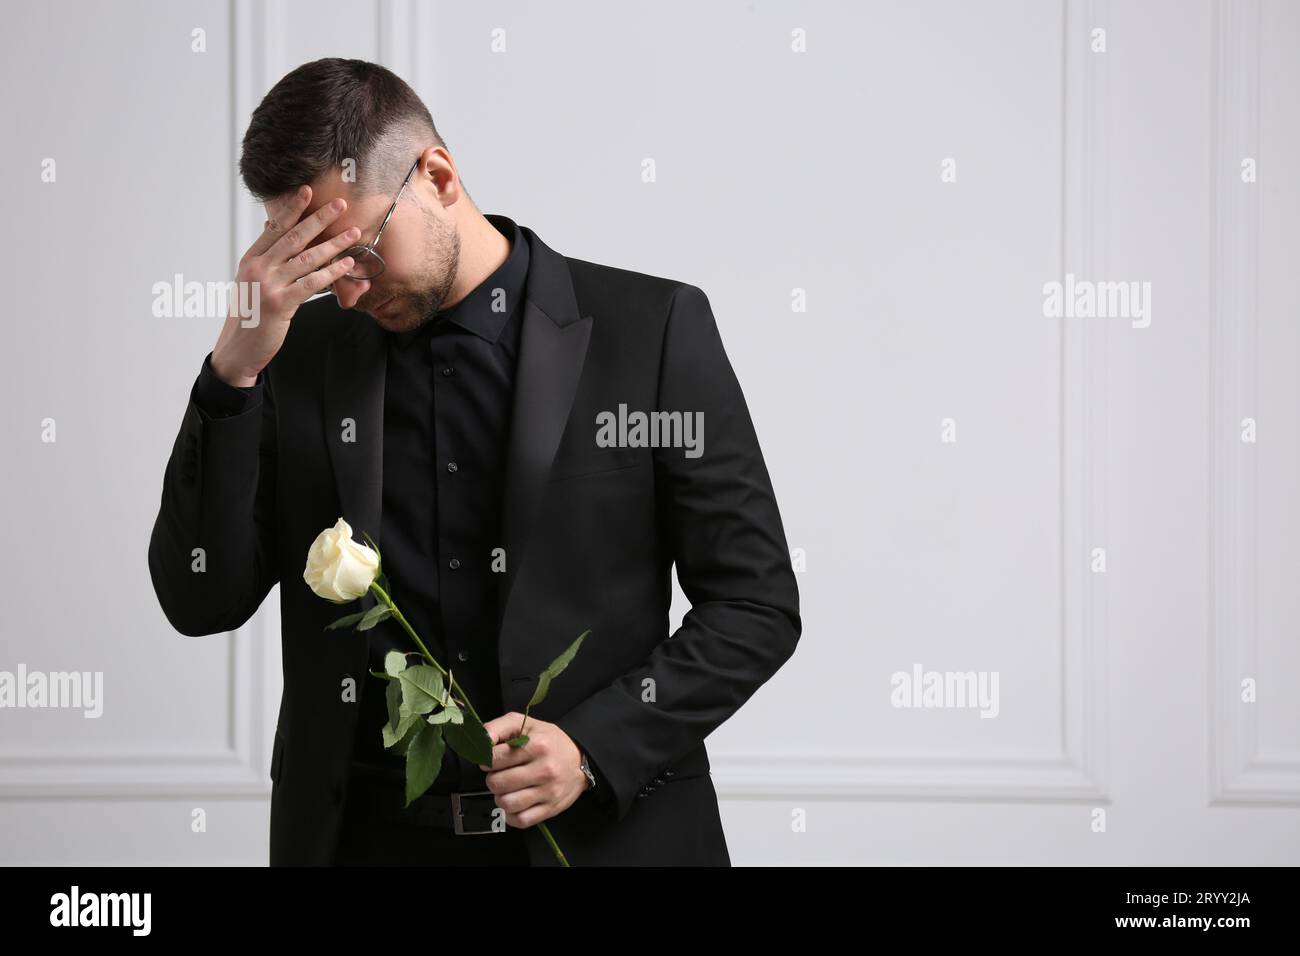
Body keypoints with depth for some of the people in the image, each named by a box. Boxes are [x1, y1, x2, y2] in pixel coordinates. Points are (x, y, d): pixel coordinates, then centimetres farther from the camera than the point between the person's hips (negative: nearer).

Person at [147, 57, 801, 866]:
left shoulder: (653, 330, -6)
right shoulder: (304, 354, 3)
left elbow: (757, 604, -4)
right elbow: (201, 601, -3)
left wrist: (595, 747, -16)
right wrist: (234, 368, -13)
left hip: (602, 833, -2)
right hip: (370, 836, 2)